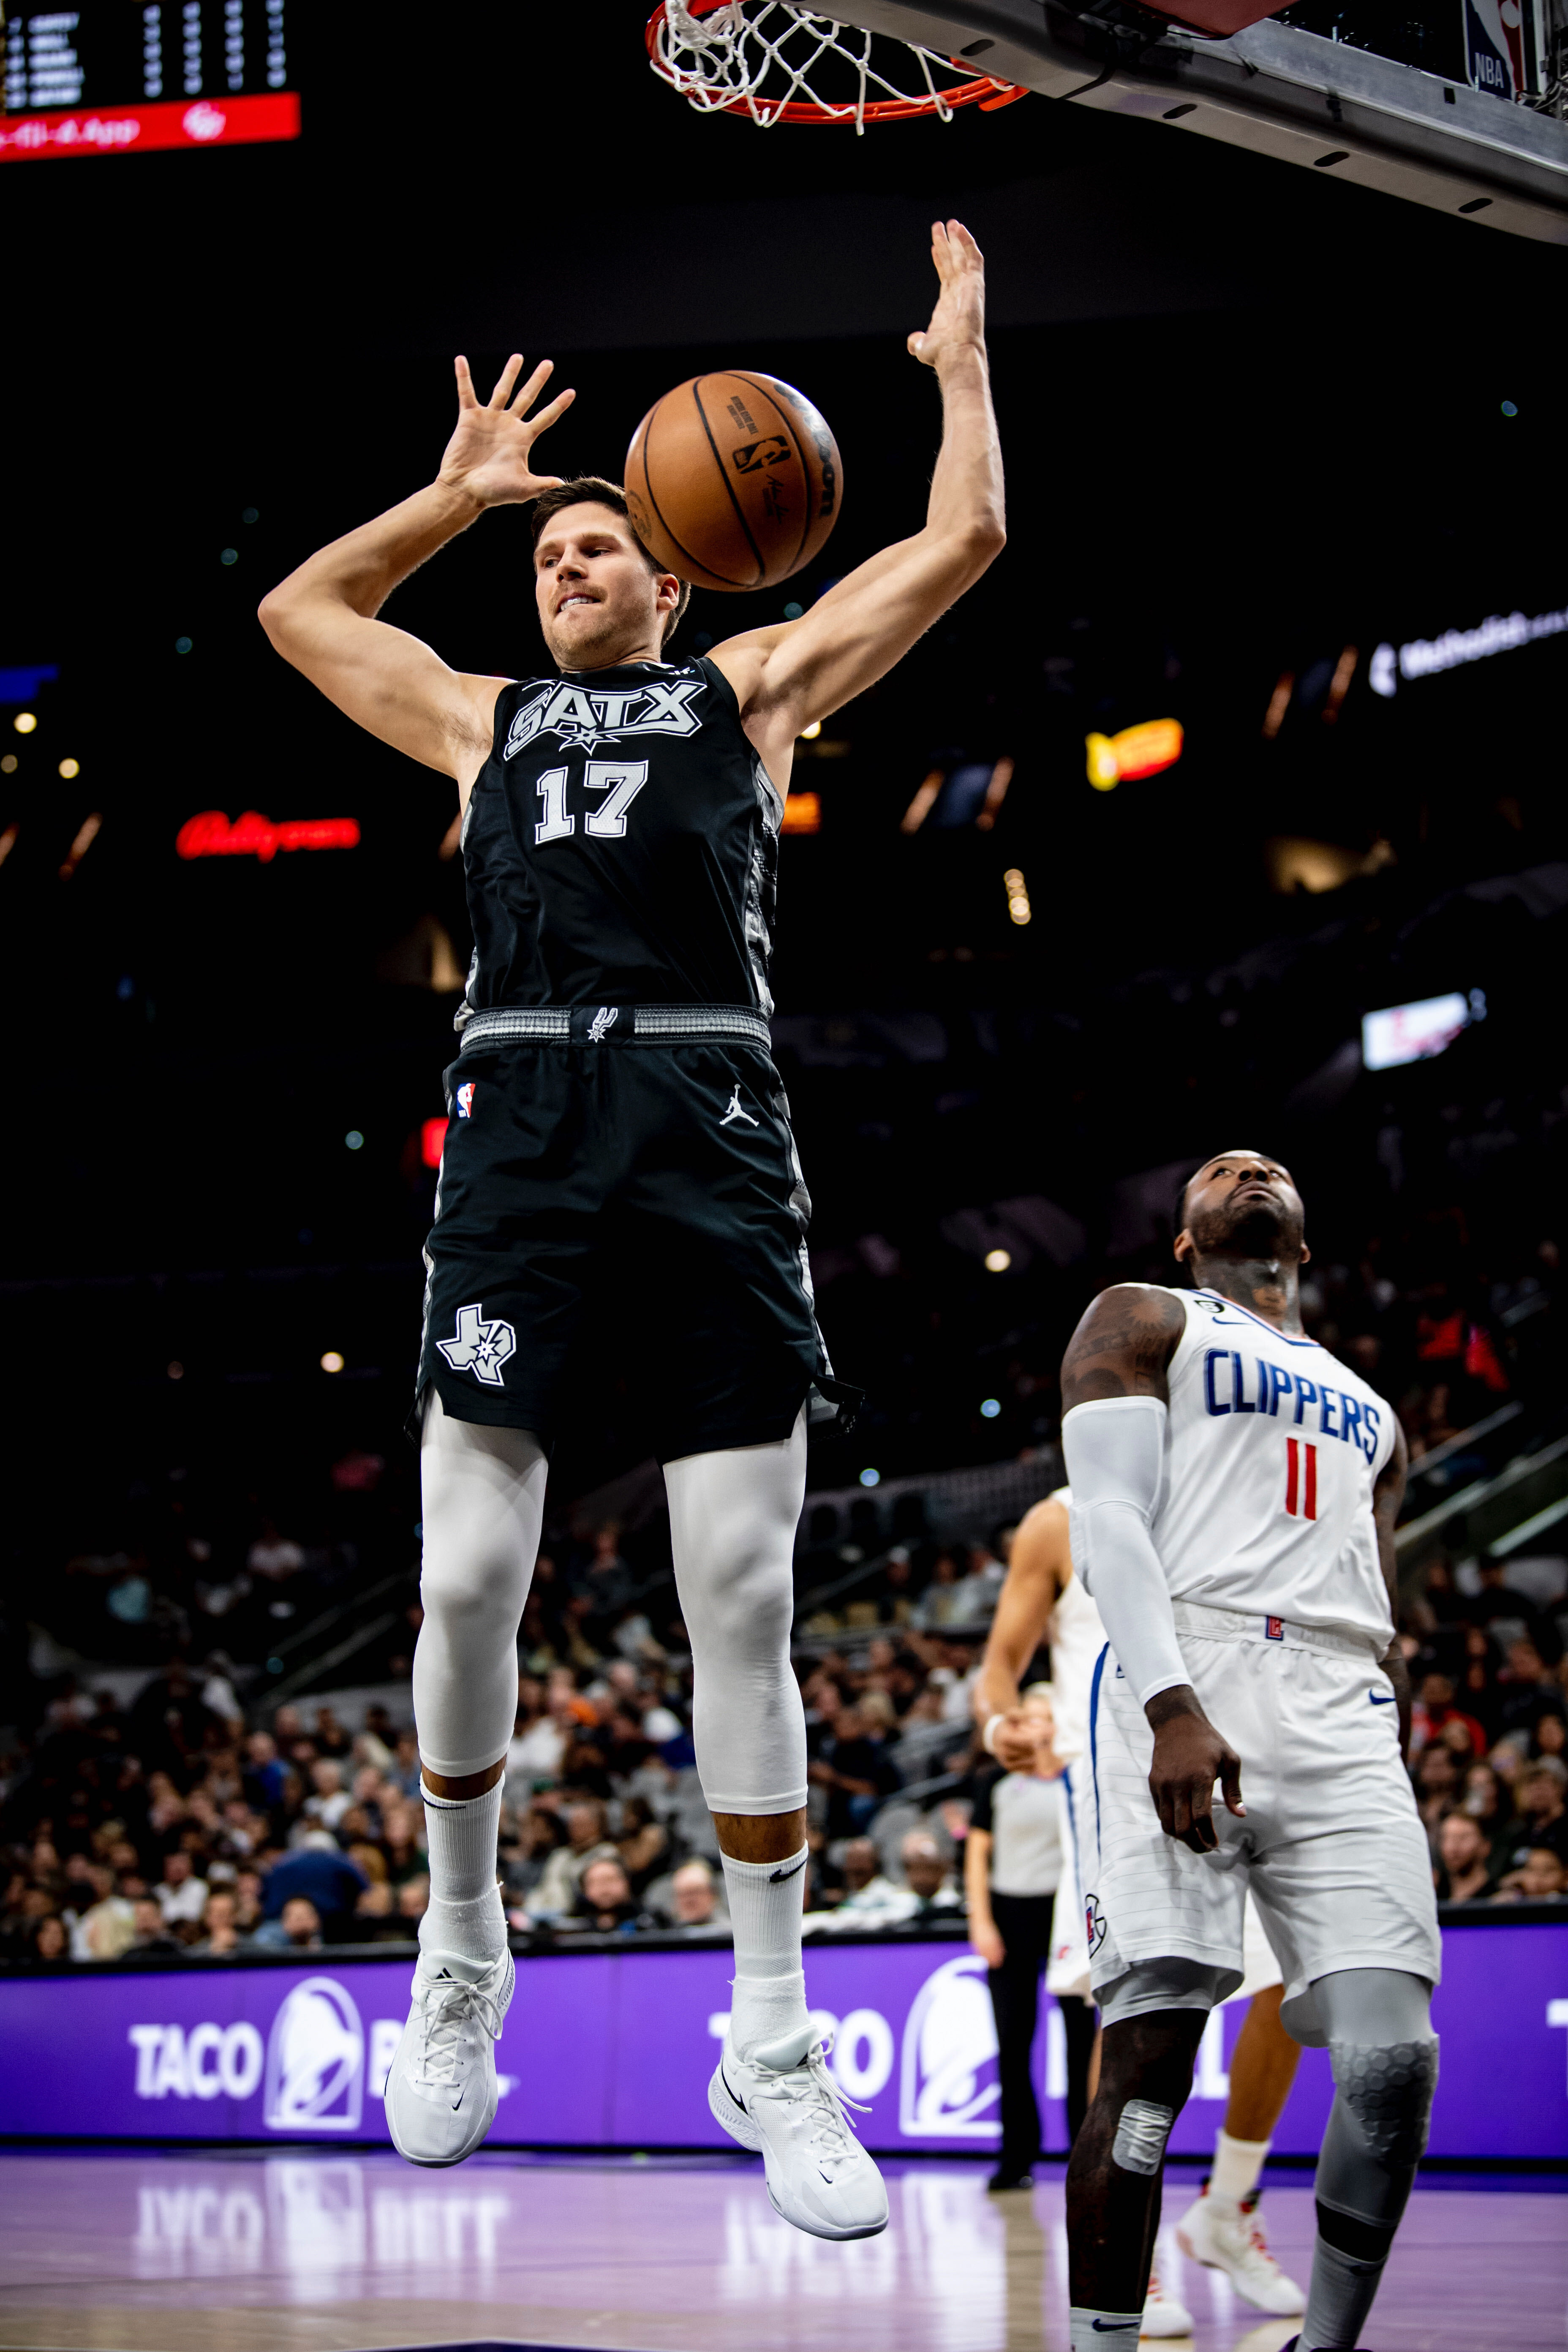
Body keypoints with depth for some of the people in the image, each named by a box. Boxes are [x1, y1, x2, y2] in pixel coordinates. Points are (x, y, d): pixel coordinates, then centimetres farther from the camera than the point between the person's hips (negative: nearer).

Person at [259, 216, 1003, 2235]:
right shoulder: (487, 721, 27)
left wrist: (962, 354, 29)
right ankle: (460, 1954, 18)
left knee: (743, 1607, -3)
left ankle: (775, 2048, 5)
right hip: (520, 1121, 2)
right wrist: (461, 488, 34)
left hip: (709, 1128, -2)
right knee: (466, 1580, -5)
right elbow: (299, 607, 37)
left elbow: (962, 543, 20)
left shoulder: (748, 689, 20)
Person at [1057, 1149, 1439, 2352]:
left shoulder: (1371, 1408, 33)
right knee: (1151, 2056, -15)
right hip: (1187, 1692, -5)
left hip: (1345, 1724, 5)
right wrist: (1171, 1706, -16)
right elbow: (1109, 1520, 0)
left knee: (1394, 2059, -11)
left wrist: (1395, 1786, 18)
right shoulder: (1144, 1322, 16)